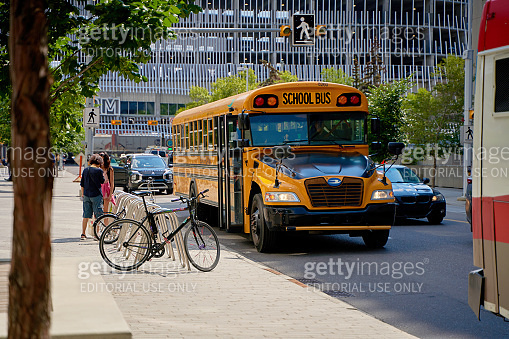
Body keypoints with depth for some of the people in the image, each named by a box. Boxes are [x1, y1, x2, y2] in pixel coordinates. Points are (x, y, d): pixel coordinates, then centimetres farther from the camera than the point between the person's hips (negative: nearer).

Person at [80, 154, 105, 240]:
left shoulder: (85, 170, 5)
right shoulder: (99, 171, -10)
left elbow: (82, 184, 10)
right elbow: (103, 181, 3)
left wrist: (82, 194, 21)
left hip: (86, 195, 5)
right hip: (96, 195, -5)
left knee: (86, 216, 10)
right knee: (98, 216, 4)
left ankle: (83, 234, 10)